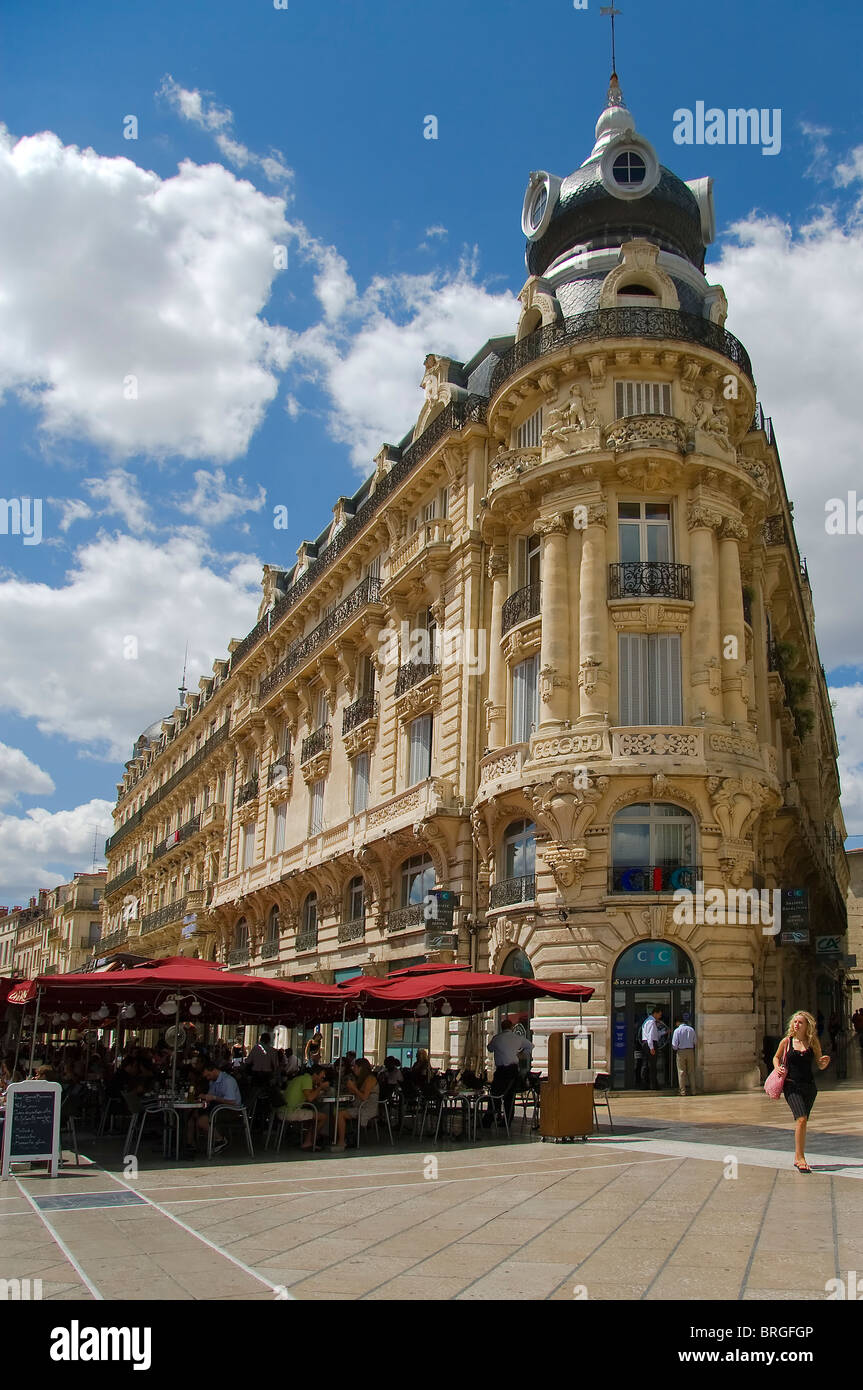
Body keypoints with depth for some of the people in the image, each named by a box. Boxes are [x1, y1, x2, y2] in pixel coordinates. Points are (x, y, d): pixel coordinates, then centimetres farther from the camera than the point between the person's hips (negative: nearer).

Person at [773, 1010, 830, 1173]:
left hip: (809, 1086, 3)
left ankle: (798, 1158, 22)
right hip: (791, 1085, -3)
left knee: (803, 1121, 9)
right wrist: (778, 1068, -4)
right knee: (801, 1119, -17)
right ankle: (800, 1158, -12)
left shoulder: (813, 1043, 3)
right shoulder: (787, 1041, 0)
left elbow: (820, 1066, 10)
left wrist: (825, 1062, -12)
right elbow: (776, 1058, 15)